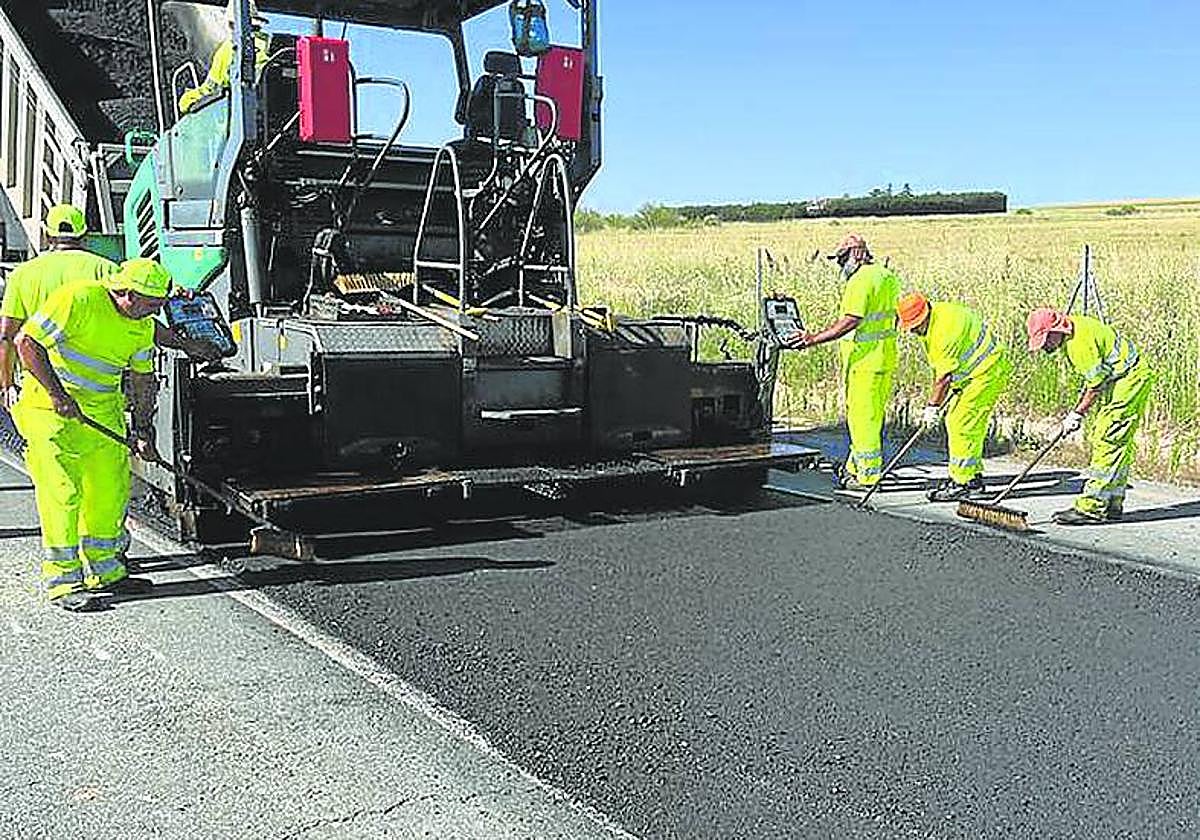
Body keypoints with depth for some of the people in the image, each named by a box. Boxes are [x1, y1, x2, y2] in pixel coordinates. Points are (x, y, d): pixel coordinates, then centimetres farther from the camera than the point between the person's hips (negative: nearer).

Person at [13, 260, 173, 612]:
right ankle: (61, 580, 1)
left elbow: (143, 378, 13)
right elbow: (26, 342, -20)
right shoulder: (78, 299, -21)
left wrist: (144, 429, 9)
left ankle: (104, 570, 22)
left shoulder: (143, 326, 2)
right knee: (62, 492, -8)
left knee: (111, 488, 8)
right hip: (52, 409, -7)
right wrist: (58, 394, -22)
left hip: (104, 411, 7)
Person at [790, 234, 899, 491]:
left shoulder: (861, 281, -17)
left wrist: (815, 339, -26)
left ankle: (868, 473, 1)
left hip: (865, 361, -10)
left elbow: (850, 322, -26)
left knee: (862, 415, -3)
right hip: (886, 357, 10)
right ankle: (855, 467, 26)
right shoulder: (888, 277, 14)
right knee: (872, 415, 15)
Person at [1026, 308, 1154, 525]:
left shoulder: (1080, 341, -23)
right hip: (1120, 380, 11)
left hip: (1131, 380, -11)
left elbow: (1097, 383, -19)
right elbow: (1092, 377, 17)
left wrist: (1077, 413, -9)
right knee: (1112, 443, 11)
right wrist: (1078, 409, 12)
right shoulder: (1073, 331, 8)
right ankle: (1112, 505, 16)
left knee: (1107, 441, -12)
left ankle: (1091, 508, -12)